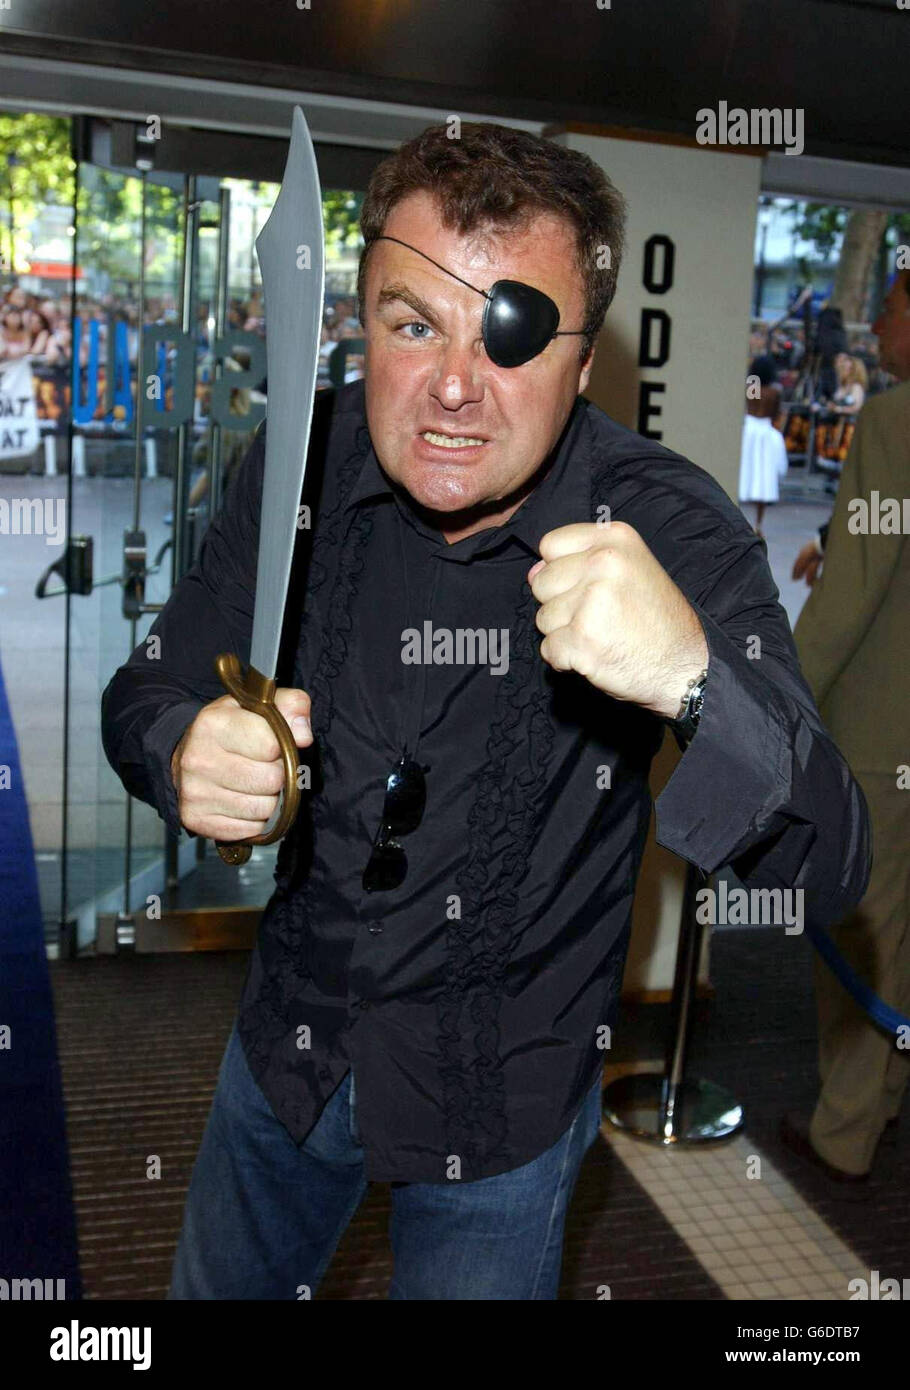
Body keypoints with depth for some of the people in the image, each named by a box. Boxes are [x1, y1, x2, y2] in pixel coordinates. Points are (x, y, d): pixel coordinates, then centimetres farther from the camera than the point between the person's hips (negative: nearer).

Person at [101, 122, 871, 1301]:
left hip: (502, 1096, -3)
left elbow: (825, 876, -29)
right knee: (217, 1287, 27)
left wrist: (697, 675, -50)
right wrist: (181, 751, -28)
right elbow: (145, 688, -4)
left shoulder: (670, 536, -24)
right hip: (287, 1033, 4)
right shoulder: (303, 460, -15)